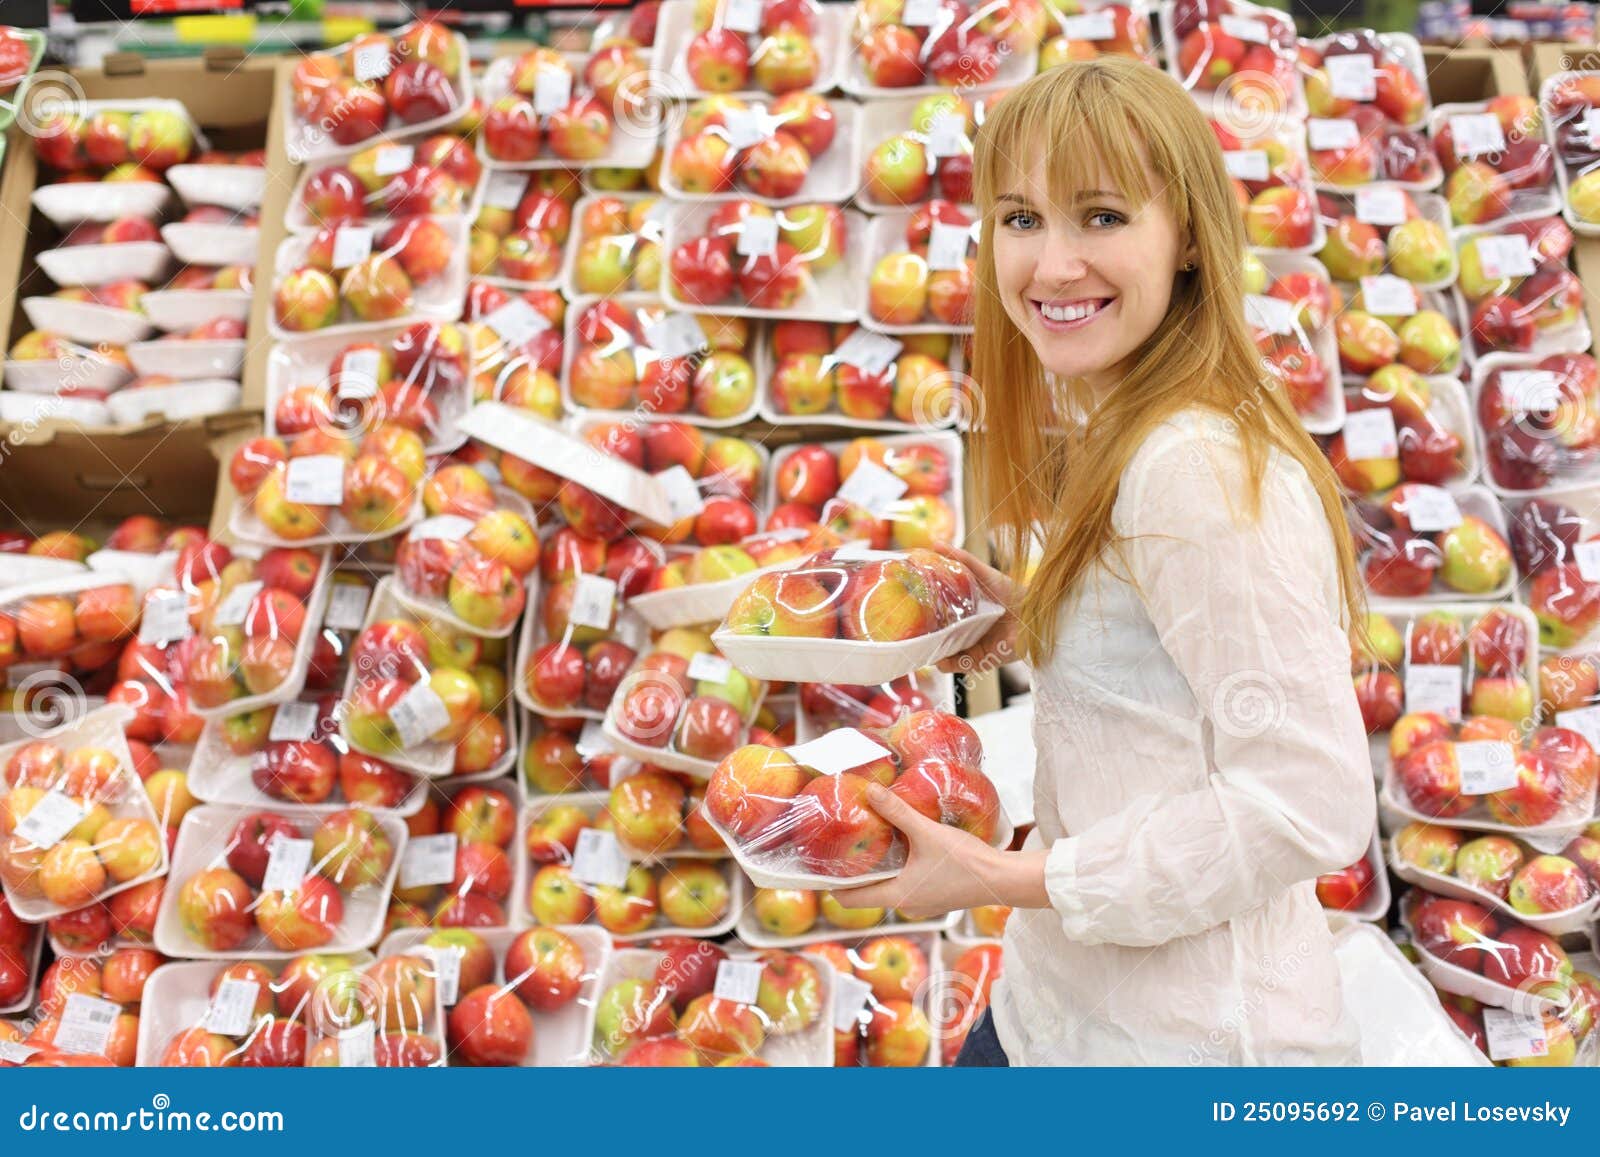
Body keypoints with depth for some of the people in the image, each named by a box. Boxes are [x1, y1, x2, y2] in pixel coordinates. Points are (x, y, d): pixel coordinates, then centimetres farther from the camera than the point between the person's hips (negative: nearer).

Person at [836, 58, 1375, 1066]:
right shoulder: (1109, 435, 4)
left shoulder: (1201, 472, -24)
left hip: (1187, 1040, -8)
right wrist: (1038, 622, 2)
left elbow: (1311, 807, -25)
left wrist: (1011, 880, -21)